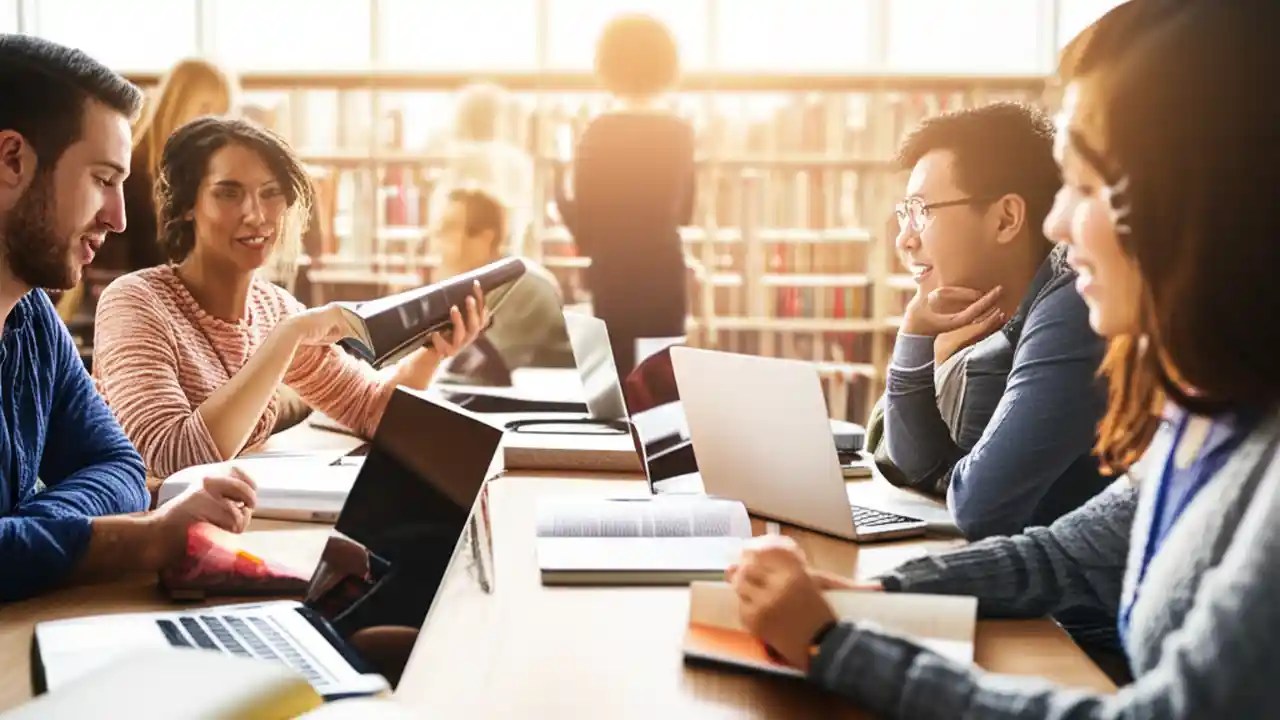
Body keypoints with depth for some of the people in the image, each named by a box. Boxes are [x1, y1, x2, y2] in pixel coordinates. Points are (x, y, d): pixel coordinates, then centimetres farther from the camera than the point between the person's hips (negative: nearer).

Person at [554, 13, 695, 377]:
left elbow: (584, 226, -8)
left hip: (617, 279, -5)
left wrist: (561, 191, 9)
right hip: (666, 273, 5)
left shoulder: (601, 133, -11)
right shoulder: (680, 132, 4)